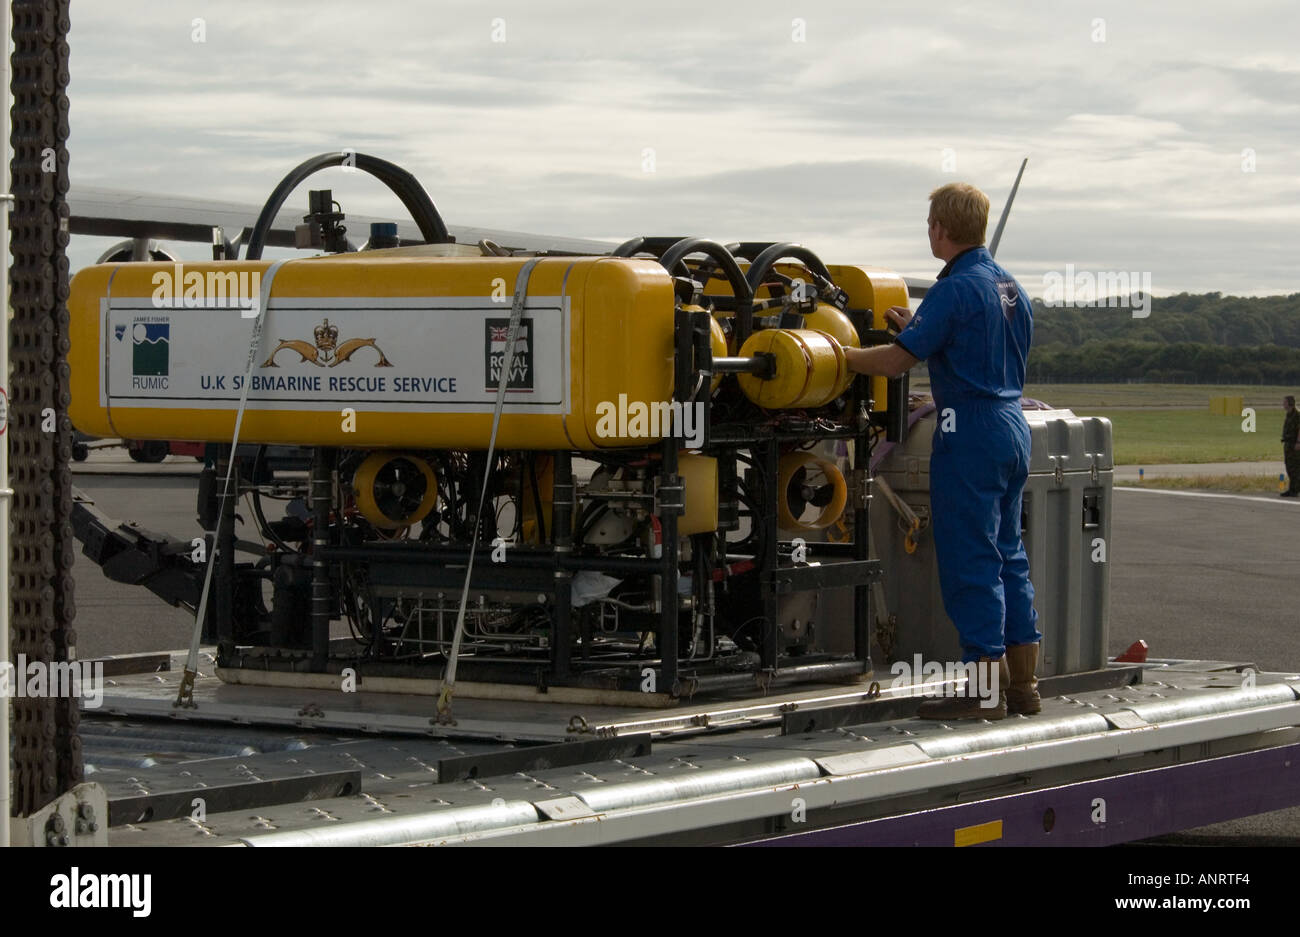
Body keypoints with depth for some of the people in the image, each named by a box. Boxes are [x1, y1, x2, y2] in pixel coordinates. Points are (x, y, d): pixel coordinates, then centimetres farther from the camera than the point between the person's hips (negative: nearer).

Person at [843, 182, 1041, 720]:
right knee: (1008, 557, 13)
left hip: (970, 433, -9)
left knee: (970, 563, -4)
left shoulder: (954, 290, -14)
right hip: (1012, 427, 9)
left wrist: (838, 353, 1)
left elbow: (895, 362, -14)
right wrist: (916, 328, 22)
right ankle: (1022, 687, 16)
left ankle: (985, 690, -4)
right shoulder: (1011, 288, 13)